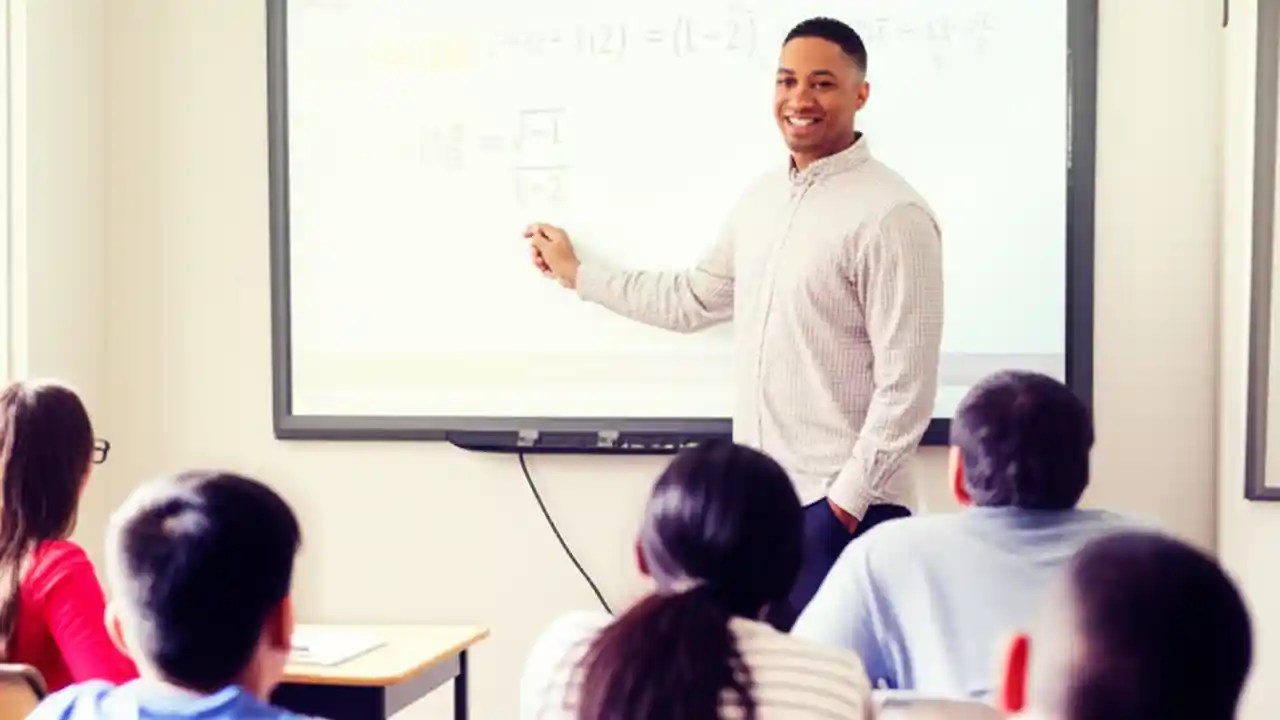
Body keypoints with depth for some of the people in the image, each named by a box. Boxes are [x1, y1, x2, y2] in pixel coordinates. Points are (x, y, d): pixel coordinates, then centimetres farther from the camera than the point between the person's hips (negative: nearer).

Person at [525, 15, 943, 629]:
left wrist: (846, 504, -17)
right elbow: (691, 300, 26)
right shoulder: (761, 198, 12)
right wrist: (576, 274, 32)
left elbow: (906, 387, -16)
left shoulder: (891, 215, -13)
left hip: (840, 509, -8)